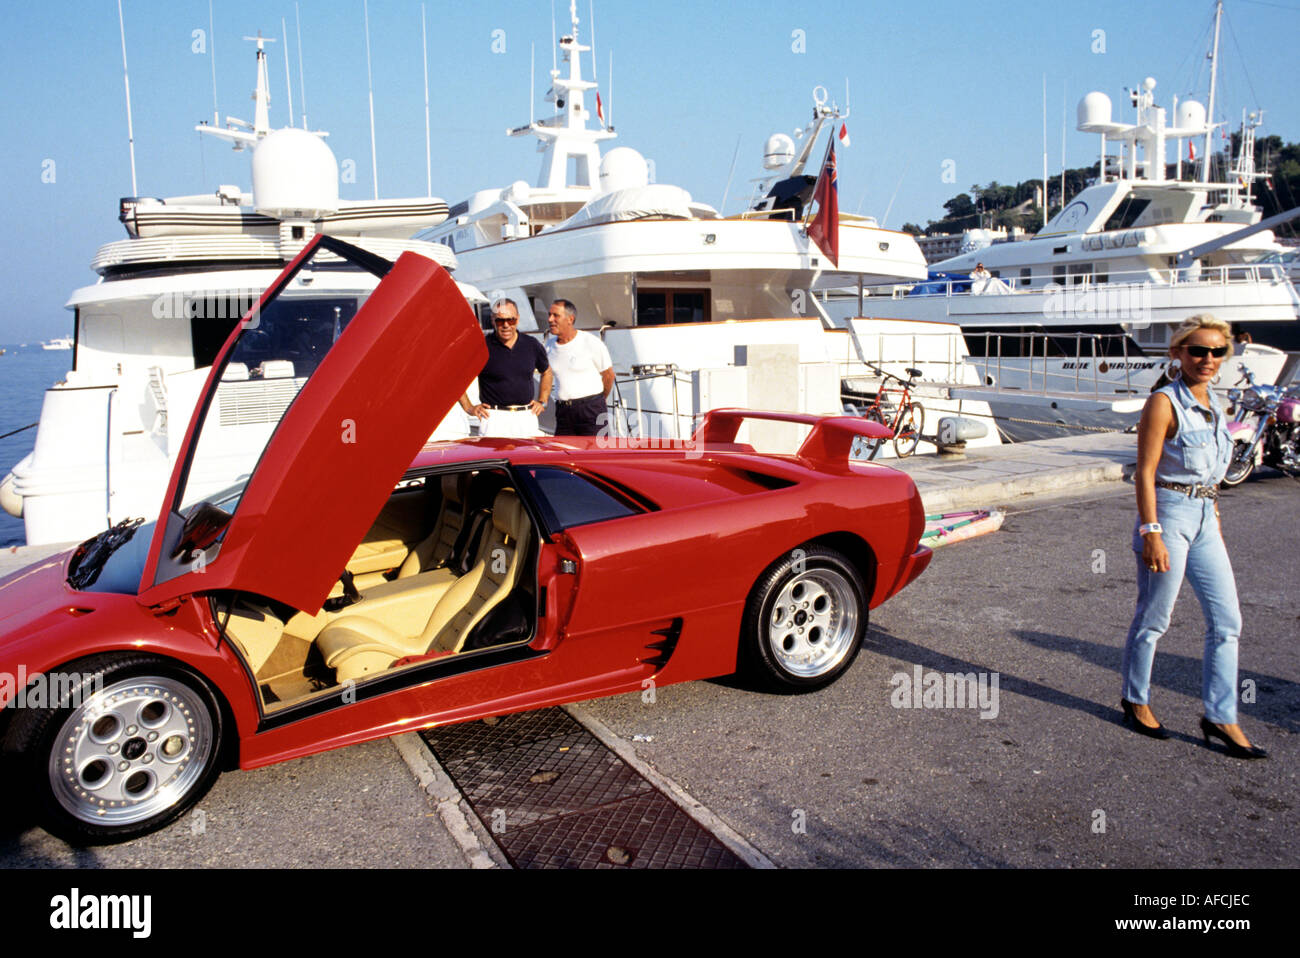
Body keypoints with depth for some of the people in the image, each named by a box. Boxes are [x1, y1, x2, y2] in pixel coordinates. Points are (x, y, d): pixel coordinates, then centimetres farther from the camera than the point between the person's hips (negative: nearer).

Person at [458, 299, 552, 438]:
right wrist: (468, 407, 0)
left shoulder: (532, 345, 8)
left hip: (527, 417, 3)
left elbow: (546, 371, 26)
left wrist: (542, 401, 17)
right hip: (494, 418, -3)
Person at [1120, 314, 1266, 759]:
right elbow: (1145, 473, -15)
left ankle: (1220, 717, 16)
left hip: (1204, 518, 8)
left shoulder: (1212, 403, 12)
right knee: (1153, 617, 5)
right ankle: (1135, 700, 24)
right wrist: (1151, 532, -19)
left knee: (1227, 620, 7)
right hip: (1169, 513, -8)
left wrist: (1214, 516, 18)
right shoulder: (1164, 403, -12)